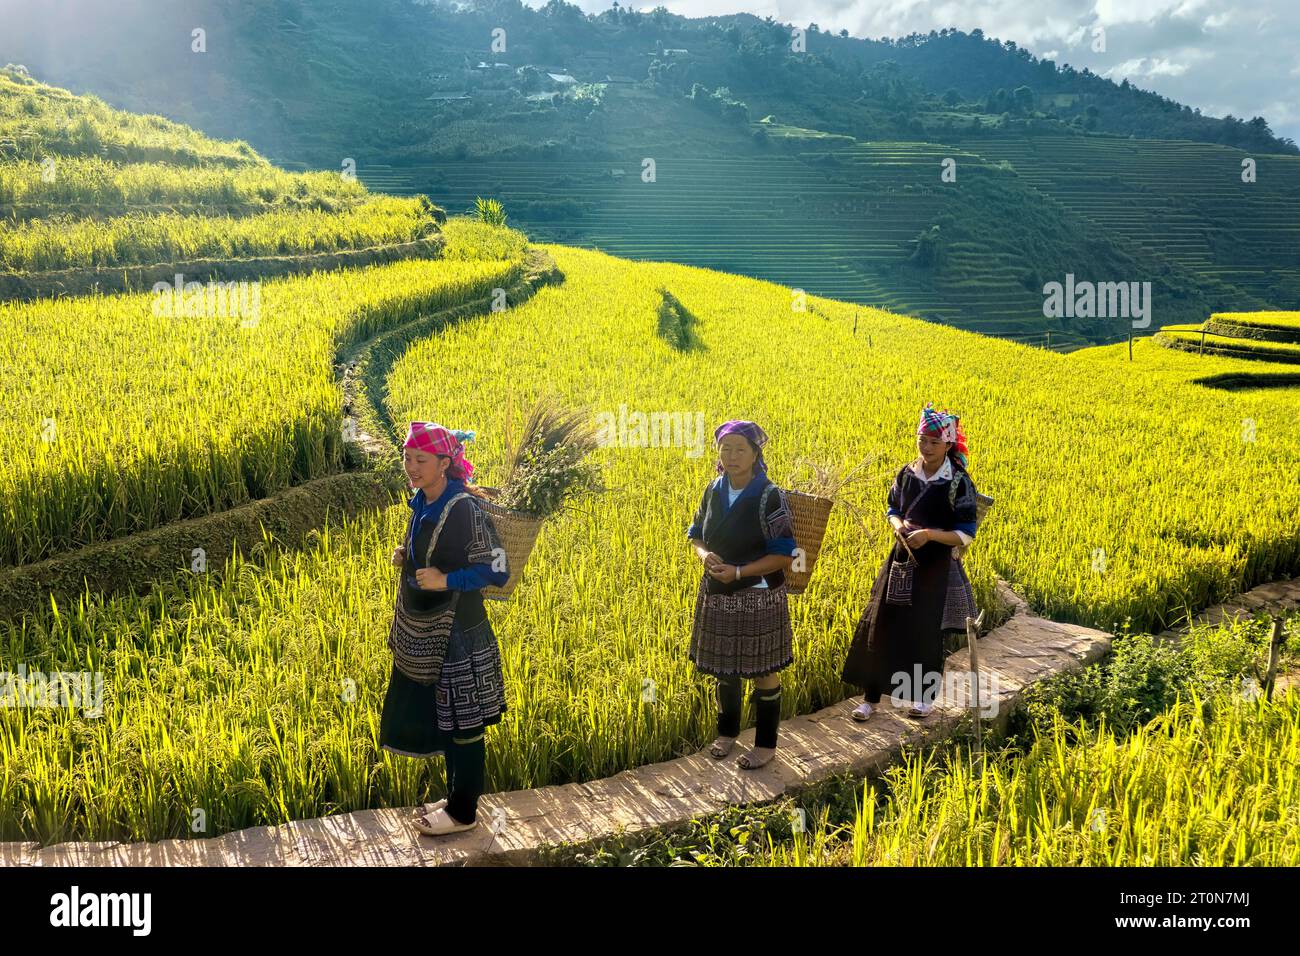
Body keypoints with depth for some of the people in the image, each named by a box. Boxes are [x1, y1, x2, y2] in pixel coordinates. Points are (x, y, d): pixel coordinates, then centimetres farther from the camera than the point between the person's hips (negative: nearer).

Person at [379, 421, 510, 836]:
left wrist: (445, 580, -27)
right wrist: (406, 555, 2)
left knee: (461, 724, 6)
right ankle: (456, 796, 35)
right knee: (437, 719, 19)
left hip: (458, 635, -8)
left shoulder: (465, 509, -21)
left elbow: (498, 571, -19)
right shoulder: (423, 504, 4)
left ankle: (463, 811, 20)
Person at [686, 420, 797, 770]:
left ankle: (766, 744, 24)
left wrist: (738, 572, -23)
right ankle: (727, 732, 39)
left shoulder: (769, 497, -16)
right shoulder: (714, 490, 0)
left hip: (758, 597, -5)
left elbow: (785, 555, -15)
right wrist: (704, 554, -11)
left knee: (763, 671, 8)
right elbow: (696, 533, 13)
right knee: (723, 667, 18)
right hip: (718, 595, 5)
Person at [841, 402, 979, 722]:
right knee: (881, 625, 1)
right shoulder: (907, 473, 1)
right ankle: (870, 696, 11)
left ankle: (926, 695, 29)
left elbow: (966, 534, -11)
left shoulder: (959, 482, -12)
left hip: (936, 566, -4)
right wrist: (897, 525, -10)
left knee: (926, 633, 7)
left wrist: (929, 534, -25)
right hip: (902, 559, 4)